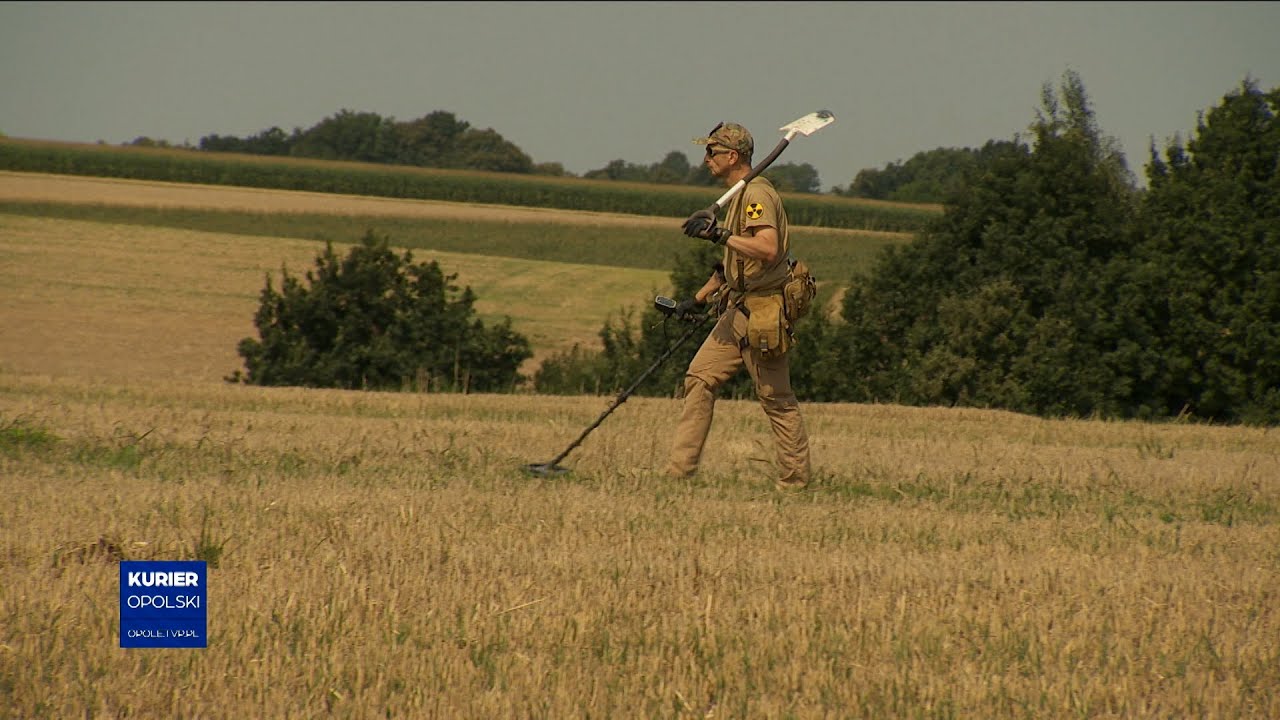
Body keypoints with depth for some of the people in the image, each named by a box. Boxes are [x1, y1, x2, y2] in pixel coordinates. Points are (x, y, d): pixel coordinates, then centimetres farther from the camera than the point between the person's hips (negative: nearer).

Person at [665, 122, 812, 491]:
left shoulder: (757, 194, -15)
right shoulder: (739, 196, 17)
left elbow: (768, 250, -31)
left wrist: (720, 235, -32)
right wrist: (698, 297, 28)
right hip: (738, 310, 10)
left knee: (777, 398, -3)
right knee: (699, 379, 6)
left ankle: (795, 481, 4)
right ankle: (680, 469, 7)